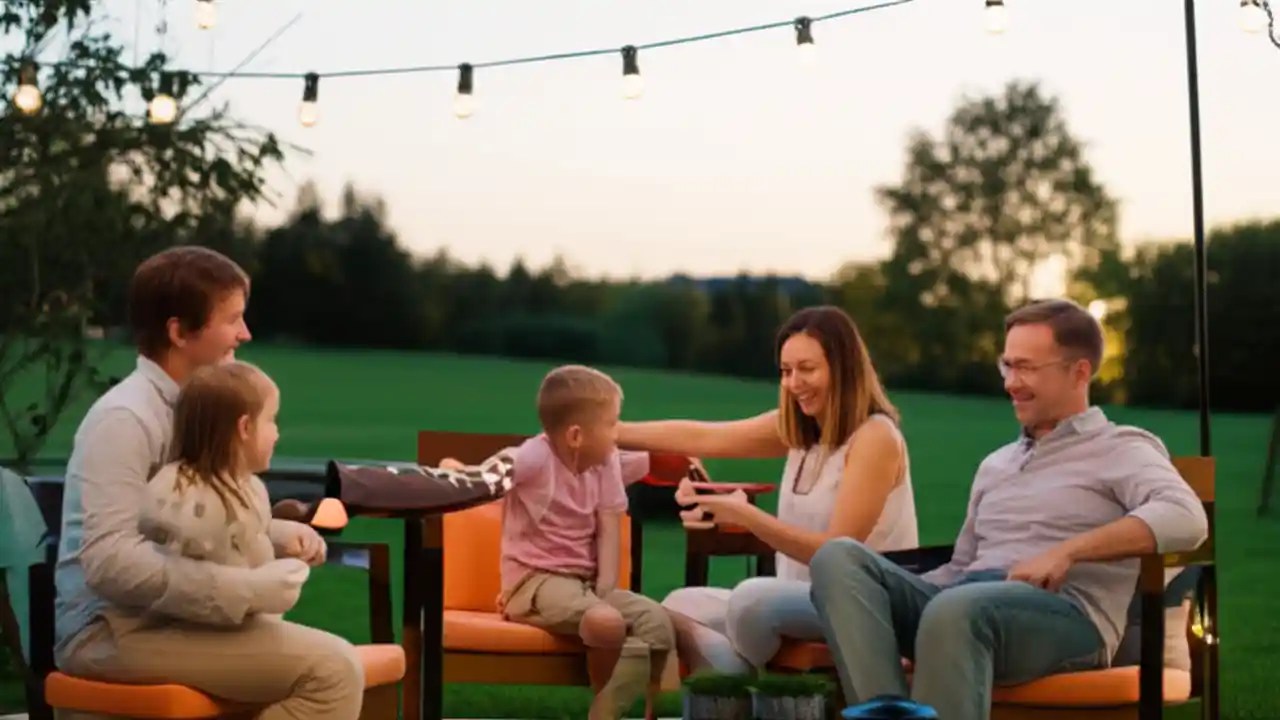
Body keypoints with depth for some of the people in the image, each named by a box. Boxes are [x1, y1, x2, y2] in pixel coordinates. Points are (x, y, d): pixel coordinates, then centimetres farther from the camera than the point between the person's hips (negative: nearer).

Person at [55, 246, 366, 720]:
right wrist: (245, 590, -24)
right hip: (115, 629, -10)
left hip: (157, 616, 10)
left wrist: (276, 535, 6)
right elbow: (109, 561, -27)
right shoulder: (125, 418, -17)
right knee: (331, 669, -18)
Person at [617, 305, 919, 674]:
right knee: (680, 608, -1)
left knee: (752, 598, -32)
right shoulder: (797, 428, 9)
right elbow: (701, 437, 5)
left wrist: (746, 515, -25)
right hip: (810, 599, 9)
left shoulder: (874, 437, -15)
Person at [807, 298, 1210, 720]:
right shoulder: (996, 464, 31)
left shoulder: (1121, 448, 9)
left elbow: (1185, 519, -11)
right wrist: (895, 595, 11)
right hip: (959, 606, 7)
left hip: (1065, 616, -7)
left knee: (956, 608, -40)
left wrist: (1068, 550, -19)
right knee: (839, 558, -19)